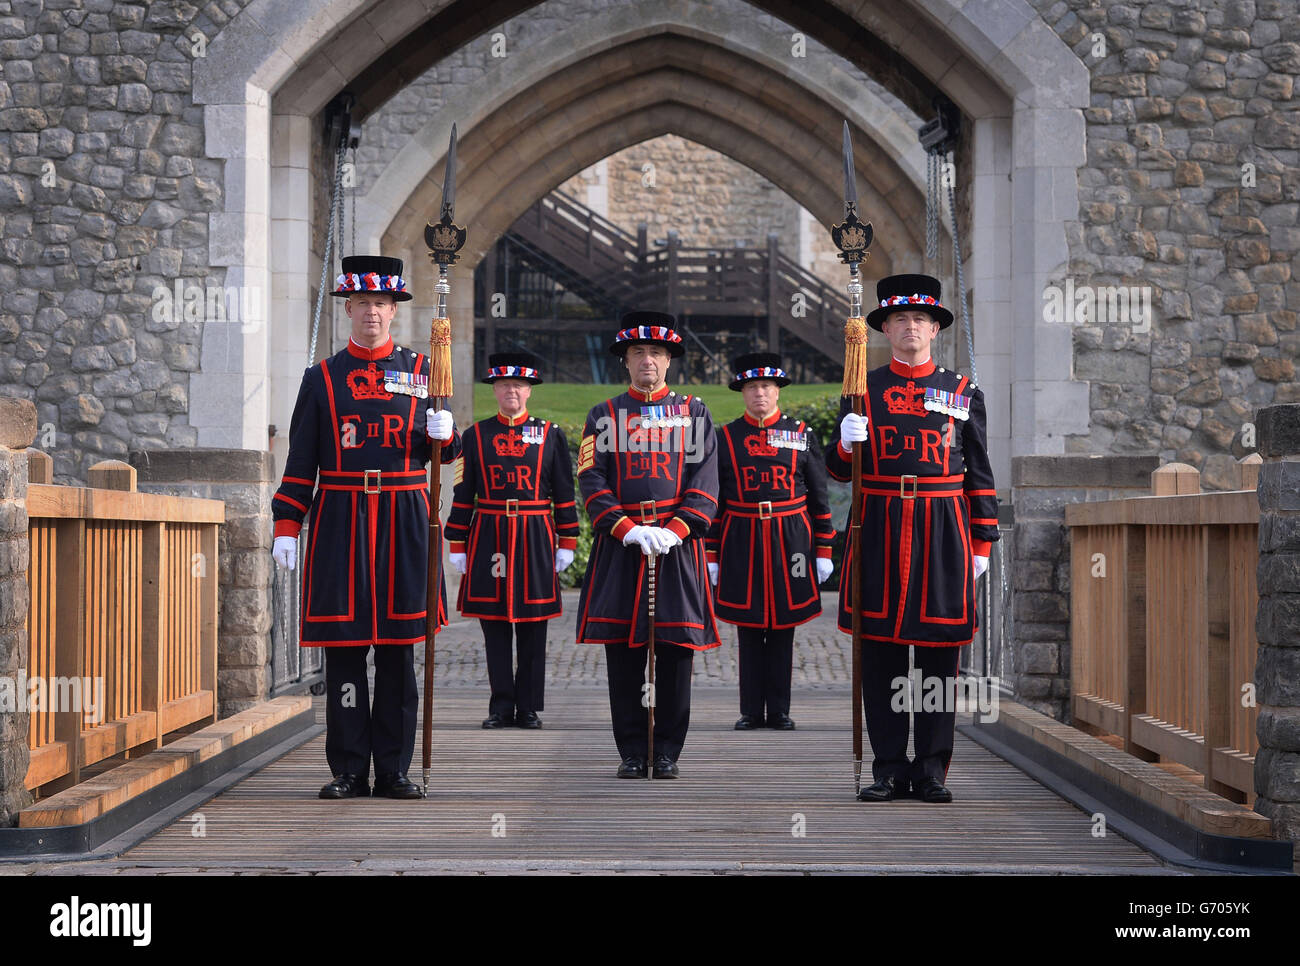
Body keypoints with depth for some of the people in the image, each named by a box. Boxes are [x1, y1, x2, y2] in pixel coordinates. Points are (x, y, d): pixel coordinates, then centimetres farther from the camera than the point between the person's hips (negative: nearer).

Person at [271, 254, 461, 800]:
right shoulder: (322, 378, 8)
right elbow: (301, 462, 7)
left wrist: (442, 435, -10)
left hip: (404, 520, 1)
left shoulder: (419, 371, 10)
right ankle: (348, 770, 5)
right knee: (344, 644, -1)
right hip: (341, 522, -1)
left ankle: (394, 770, 8)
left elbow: (443, 451, 14)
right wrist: (286, 527, 0)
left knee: (399, 644, 2)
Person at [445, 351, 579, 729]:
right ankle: (501, 708, 9)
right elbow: (463, 495, 7)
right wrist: (457, 546, 3)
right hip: (489, 539, 1)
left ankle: (529, 709, 10)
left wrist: (566, 543, 3)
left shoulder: (550, 435, 5)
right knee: (494, 627, 3)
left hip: (535, 538, 0)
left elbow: (564, 495, 7)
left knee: (533, 630, 3)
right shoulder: (475, 435, 6)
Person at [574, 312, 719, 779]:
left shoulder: (694, 412, 10)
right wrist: (627, 529, -12)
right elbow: (592, 480, 1)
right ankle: (632, 752, 8)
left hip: (677, 544, 0)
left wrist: (675, 530, -11)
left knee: (676, 650, 0)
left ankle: (667, 752, 8)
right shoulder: (604, 415, 10)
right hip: (619, 546, 0)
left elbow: (705, 481, 3)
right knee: (623, 653, 0)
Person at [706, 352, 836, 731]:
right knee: (749, 629, 3)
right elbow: (714, 501, 6)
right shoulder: (725, 438, 4)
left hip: (790, 540, 0)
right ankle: (751, 711, 10)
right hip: (742, 542, 0)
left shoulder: (802, 435, 4)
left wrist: (822, 551, 2)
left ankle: (779, 710, 11)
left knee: (783, 628, 4)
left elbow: (818, 498, 6)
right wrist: (711, 555, 2)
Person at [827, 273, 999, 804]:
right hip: (880, 530, 0)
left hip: (943, 531, 0)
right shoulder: (864, 389, 9)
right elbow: (839, 470, 10)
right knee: (880, 648, 0)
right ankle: (889, 767, 7)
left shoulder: (964, 392, 8)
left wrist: (981, 543, 4)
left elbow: (979, 475, 9)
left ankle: (932, 769, 7)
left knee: (939, 650, 0)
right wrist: (847, 442, -12)